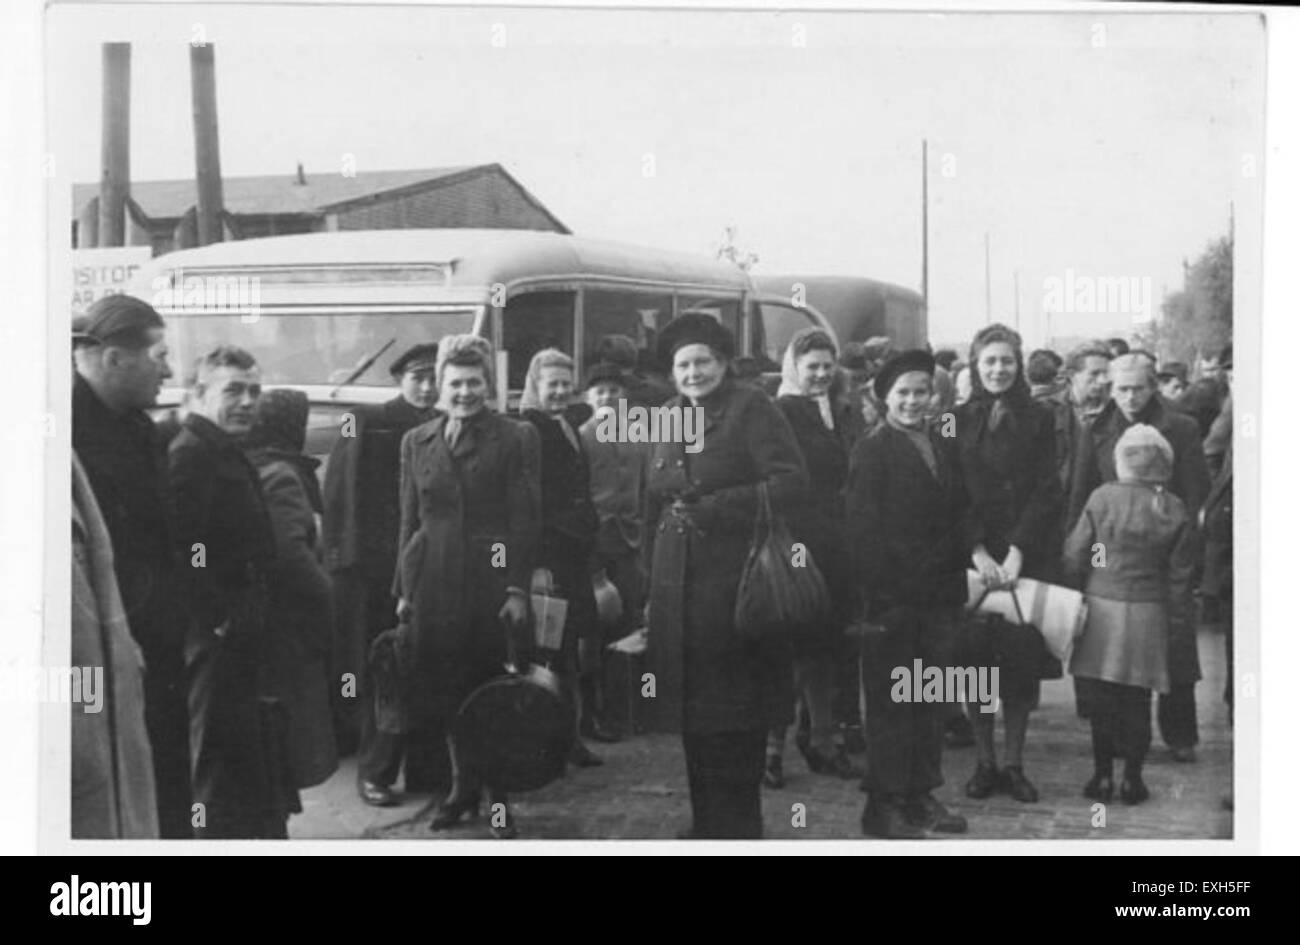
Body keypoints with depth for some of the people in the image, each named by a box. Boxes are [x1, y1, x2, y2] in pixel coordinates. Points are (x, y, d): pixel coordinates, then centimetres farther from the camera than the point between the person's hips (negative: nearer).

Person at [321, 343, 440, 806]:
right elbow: (338, 495, -4)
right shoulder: (365, 422, -2)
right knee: (377, 673, 3)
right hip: (372, 568, -3)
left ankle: (428, 769, 16)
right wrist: (339, 556, -10)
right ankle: (375, 772, 13)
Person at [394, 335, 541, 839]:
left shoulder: (516, 438, 0)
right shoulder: (417, 441, 11)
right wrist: (404, 589, 6)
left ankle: (498, 796, 12)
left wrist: (517, 588, -10)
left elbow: (525, 519, -4)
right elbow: (409, 519, 11)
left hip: (493, 582, -3)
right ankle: (462, 785, 22)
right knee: (446, 691, 7)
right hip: (434, 584, 3)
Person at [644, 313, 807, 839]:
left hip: (734, 578, -6)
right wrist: (652, 573, 12)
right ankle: (706, 820, 20)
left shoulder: (752, 410, -5)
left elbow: (791, 481, -13)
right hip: (676, 585, 6)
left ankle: (739, 824, 10)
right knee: (692, 705, 9)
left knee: (737, 705, 0)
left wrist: (712, 508, -16)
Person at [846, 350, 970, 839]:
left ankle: (923, 796, 21)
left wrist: (963, 573, 3)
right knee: (888, 702, 1)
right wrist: (880, 594, -17)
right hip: (891, 595, -6)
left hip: (939, 595, 6)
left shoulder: (946, 449, 14)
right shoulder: (870, 451, -5)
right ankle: (885, 804, 8)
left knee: (931, 701, 12)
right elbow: (862, 528, -11)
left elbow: (958, 518, 13)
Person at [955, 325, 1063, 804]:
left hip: (1026, 554, 0)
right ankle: (984, 762, 9)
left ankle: (1015, 764, 9)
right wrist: (977, 551, -12)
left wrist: (1016, 552, -12)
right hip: (971, 555, 0)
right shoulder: (958, 421, 5)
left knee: (1022, 660, -1)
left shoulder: (1038, 419, 5)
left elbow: (1047, 491, -1)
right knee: (975, 657, -1)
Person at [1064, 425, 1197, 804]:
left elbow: (1075, 555, -4)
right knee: (1137, 699, 9)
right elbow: (1180, 576, 0)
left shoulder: (1102, 497, -6)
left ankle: (1103, 774, 11)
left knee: (1100, 697, 8)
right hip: (1150, 614, 1)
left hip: (1103, 606, -1)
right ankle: (1132, 777, 14)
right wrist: (1178, 626, 9)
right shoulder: (1174, 511, -3)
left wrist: (1085, 588, 15)